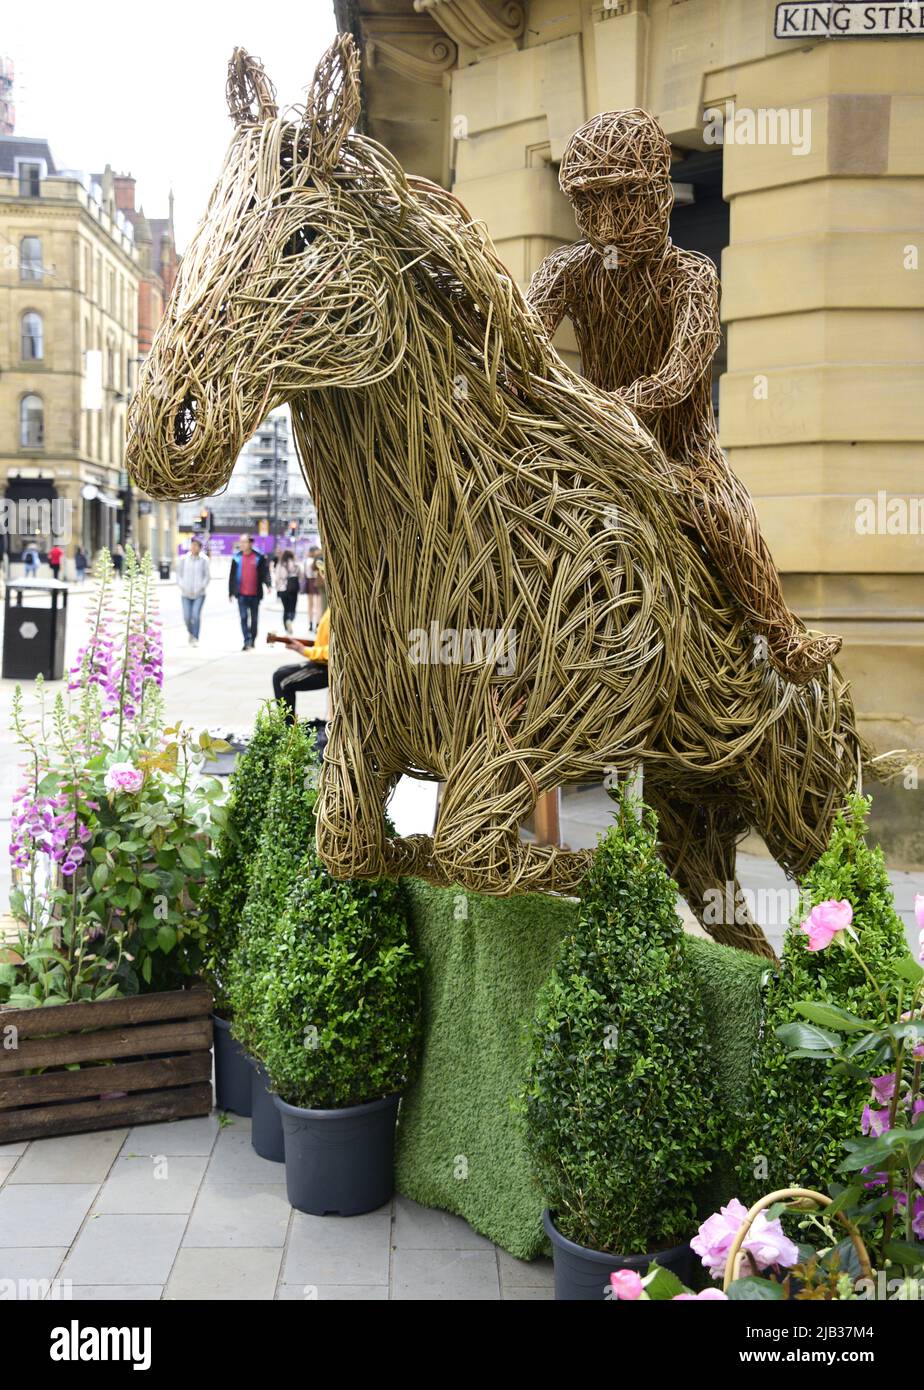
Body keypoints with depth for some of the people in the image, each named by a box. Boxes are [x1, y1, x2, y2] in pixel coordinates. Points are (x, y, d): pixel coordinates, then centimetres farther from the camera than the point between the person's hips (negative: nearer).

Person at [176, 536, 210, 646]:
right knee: (187, 617, -1)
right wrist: (182, 587, -3)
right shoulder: (184, 559, 1)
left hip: (199, 594, -2)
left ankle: (196, 639, -3)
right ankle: (191, 633, 29)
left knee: (196, 615, -13)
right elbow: (179, 574, 8)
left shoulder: (204, 559, -3)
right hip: (186, 594, 2)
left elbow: (207, 576, 3)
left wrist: (202, 587, -7)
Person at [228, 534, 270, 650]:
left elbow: (265, 572, -6)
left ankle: (252, 642, 24)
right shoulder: (237, 557, 3)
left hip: (255, 594, 0)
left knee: (254, 618, 10)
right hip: (241, 594, 0)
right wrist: (231, 592, 7)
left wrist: (268, 584, -24)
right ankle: (247, 642, -13)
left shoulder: (259, 557, 0)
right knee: (244, 618, -10)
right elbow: (232, 575, 7)